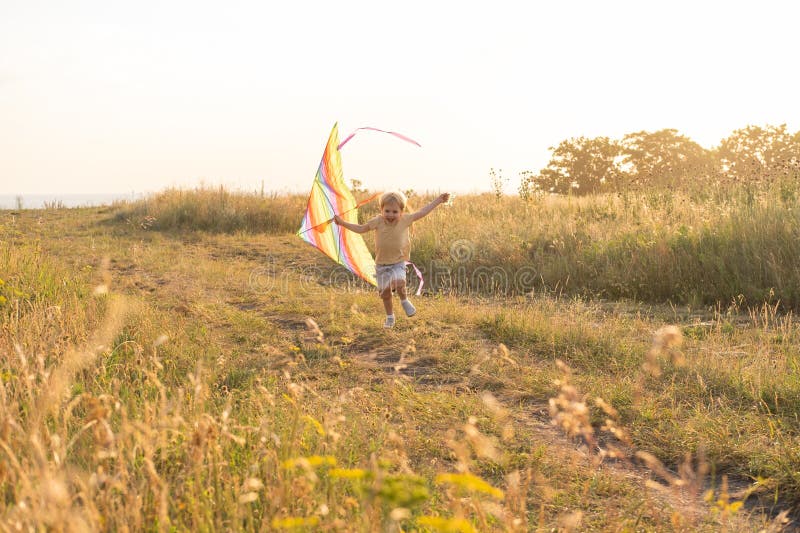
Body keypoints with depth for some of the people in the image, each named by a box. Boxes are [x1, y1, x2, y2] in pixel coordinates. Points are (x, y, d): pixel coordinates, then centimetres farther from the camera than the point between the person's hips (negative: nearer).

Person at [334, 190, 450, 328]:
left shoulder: (405, 220, -11)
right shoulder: (378, 222, -11)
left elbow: (422, 212, -4)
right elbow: (361, 228, 0)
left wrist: (438, 200, -3)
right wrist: (343, 223, -7)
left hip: (398, 262, -2)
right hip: (381, 263, 2)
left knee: (399, 283, -28)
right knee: (385, 291, 10)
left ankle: (404, 301, 4)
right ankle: (390, 317, 32)